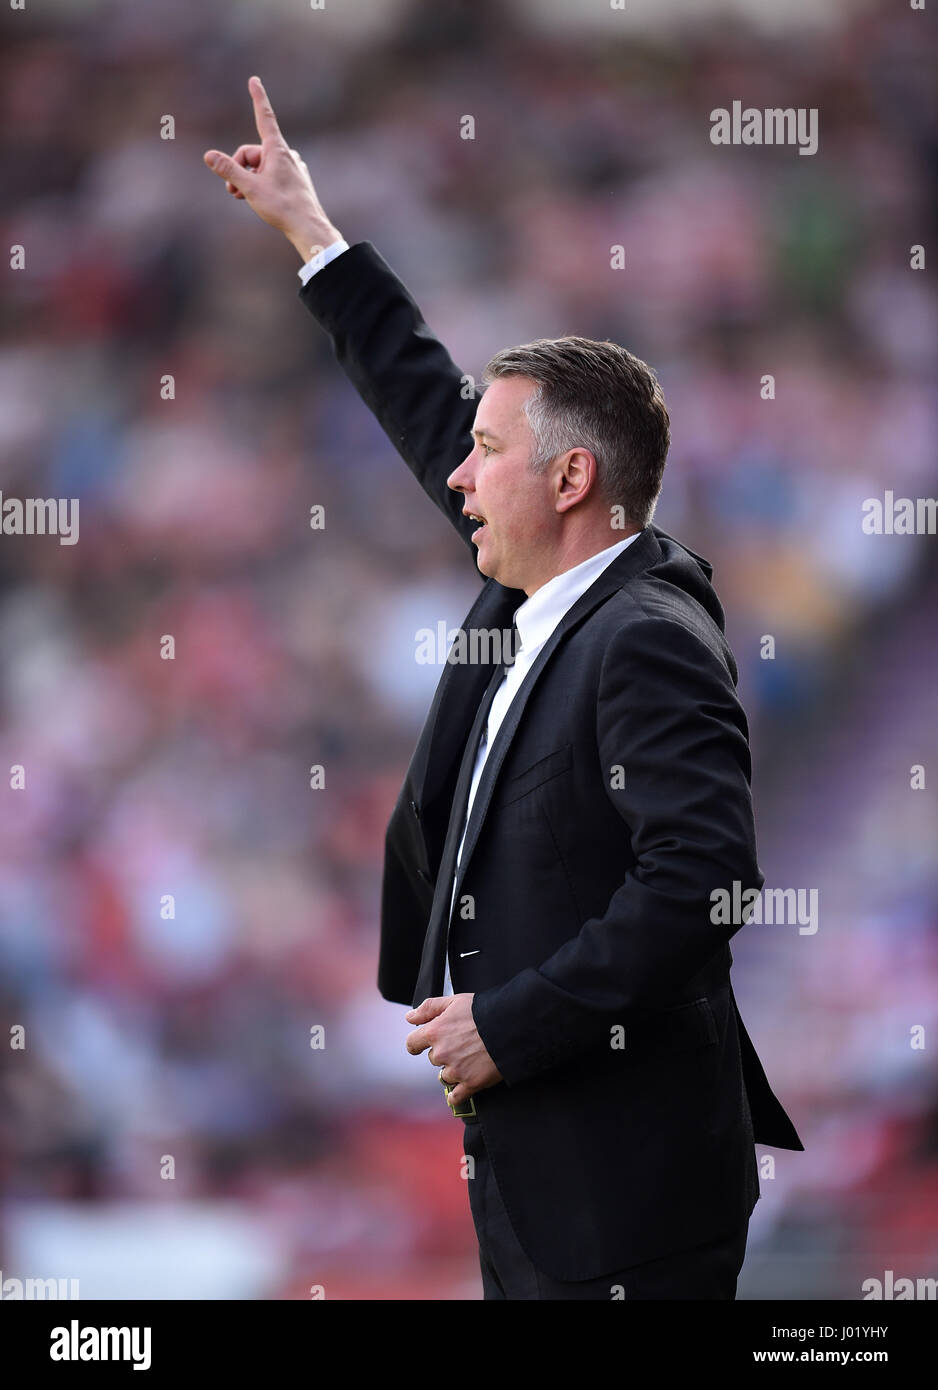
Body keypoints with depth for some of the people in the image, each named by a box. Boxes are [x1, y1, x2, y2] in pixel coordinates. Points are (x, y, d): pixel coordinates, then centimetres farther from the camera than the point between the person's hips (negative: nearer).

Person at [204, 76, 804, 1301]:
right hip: (524, 1161, 9)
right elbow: (429, 410, 25)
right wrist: (311, 232, 31)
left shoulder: (649, 642, -16)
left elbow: (701, 877, -26)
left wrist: (507, 1025, -21)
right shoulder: (535, 603, 11)